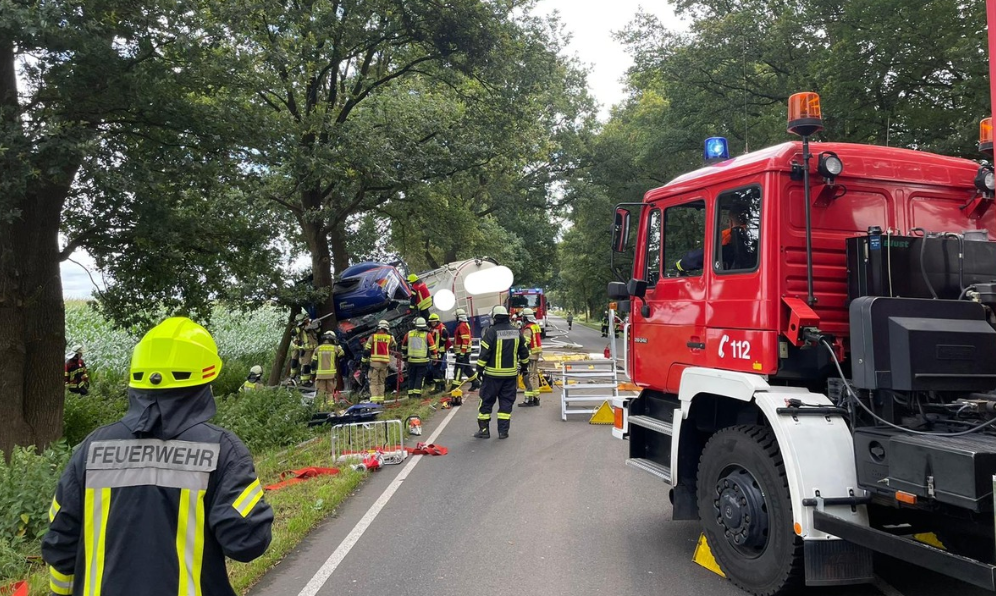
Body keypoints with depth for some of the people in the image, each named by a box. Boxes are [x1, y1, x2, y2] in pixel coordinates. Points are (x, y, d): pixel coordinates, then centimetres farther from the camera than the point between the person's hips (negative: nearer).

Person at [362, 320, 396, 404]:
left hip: (374, 362, -2)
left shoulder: (373, 337, 1)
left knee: (373, 382, 0)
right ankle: (381, 400, 13)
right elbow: (394, 349, 19)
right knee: (381, 382, 14)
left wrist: (365, 362, 7)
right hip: (385, 362, 2)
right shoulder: (390, 337, 5)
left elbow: (366, 350, 1)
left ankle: (374, 400, -10)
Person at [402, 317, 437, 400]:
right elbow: (432, 347, -5)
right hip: (423, 361, -3)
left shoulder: (408, 334, 6)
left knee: (411, 377, 11)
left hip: (411, 360, 3)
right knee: (420, 377, 3)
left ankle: (410, 394, 11)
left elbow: (404, 347, 14)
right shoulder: (427, 335, -6)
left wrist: (404, 358, 24)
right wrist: (434, 358, 6)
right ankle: (417, 393, -4)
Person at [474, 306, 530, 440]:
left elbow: (485, 352, -13)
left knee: (487, 401, 7)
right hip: (510, 373, 4)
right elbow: (524, 351, 13)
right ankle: (503, 431, 9)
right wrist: (524, 366, 26)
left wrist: (480, 369, -4)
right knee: (506, 402, 10)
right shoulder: (516, 332, 5)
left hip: (493, 374, -4)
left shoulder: (491, 331, -12)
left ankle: (484, 429, 10)